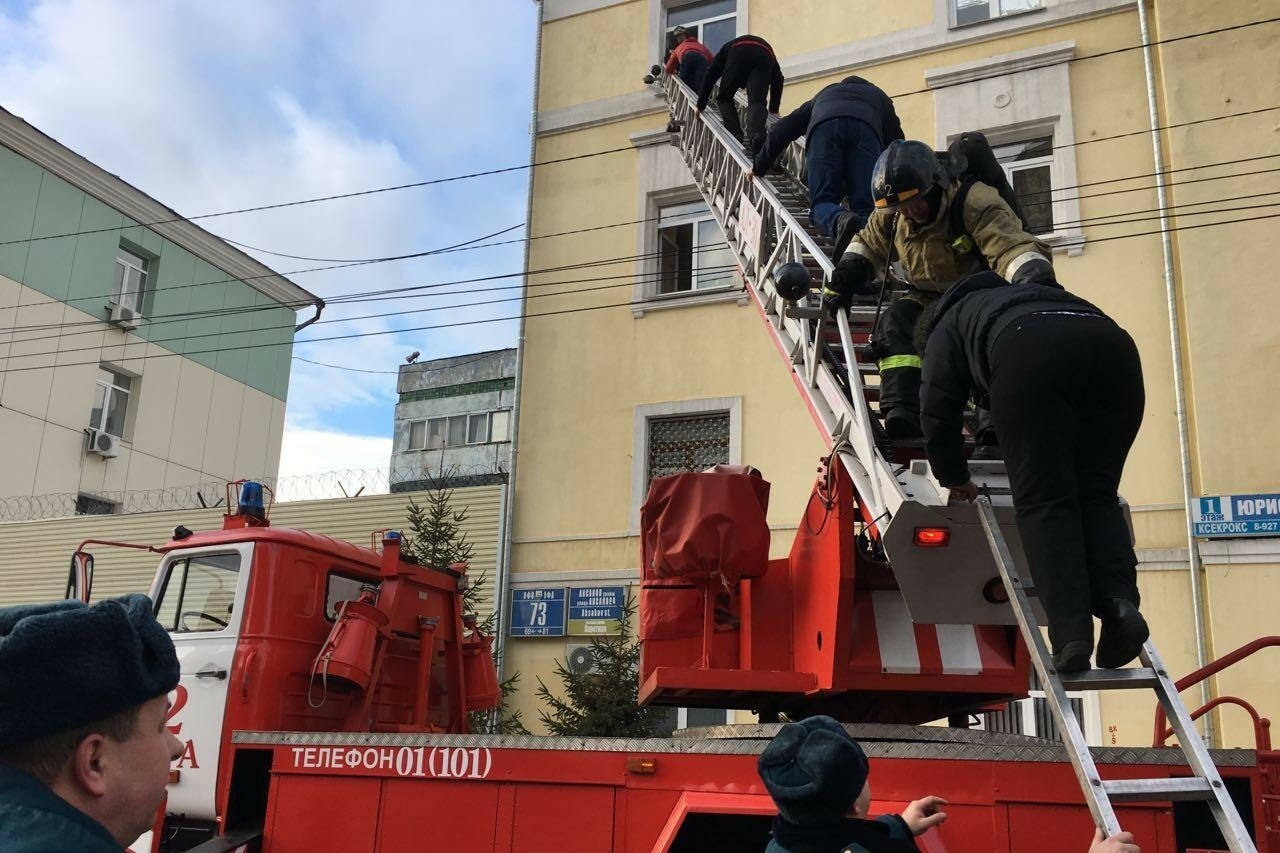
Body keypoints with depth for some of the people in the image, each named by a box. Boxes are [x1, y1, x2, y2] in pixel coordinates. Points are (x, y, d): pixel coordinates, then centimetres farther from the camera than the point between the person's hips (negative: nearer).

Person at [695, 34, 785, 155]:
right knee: (757, 102, -6)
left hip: (738, 54, -1)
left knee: (724, 99, 14)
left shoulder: (729, 47, 42)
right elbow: (778, 80, 33)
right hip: (765, 56, 1)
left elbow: (710, 76, 34)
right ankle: (756, 136, -33)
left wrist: (700, 105, 38)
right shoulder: (767, 48, 45)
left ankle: (735, 135, -3)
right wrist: (773, 110, 38)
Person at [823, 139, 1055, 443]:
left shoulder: (976, 203, -26)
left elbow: (1013, 248, -40)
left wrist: (1037, 282, -59)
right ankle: (902, 411, -37)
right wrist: (845, 276, -2)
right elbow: (868, 244, 15)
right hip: (928, 298, 5)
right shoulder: (893, 215, -5)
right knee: (896, 322, -25)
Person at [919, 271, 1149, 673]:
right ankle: (1119, 600, -10)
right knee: (1096, 495, 12)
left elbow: (939, 407, 27)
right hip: (1113, 343, 4)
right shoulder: (1046, 295, 49)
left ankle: (1070, 631, -14)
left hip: (1030, 354, -4)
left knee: (1043, 501, -2)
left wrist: (954, 477, 38)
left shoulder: (953, 320, 37)